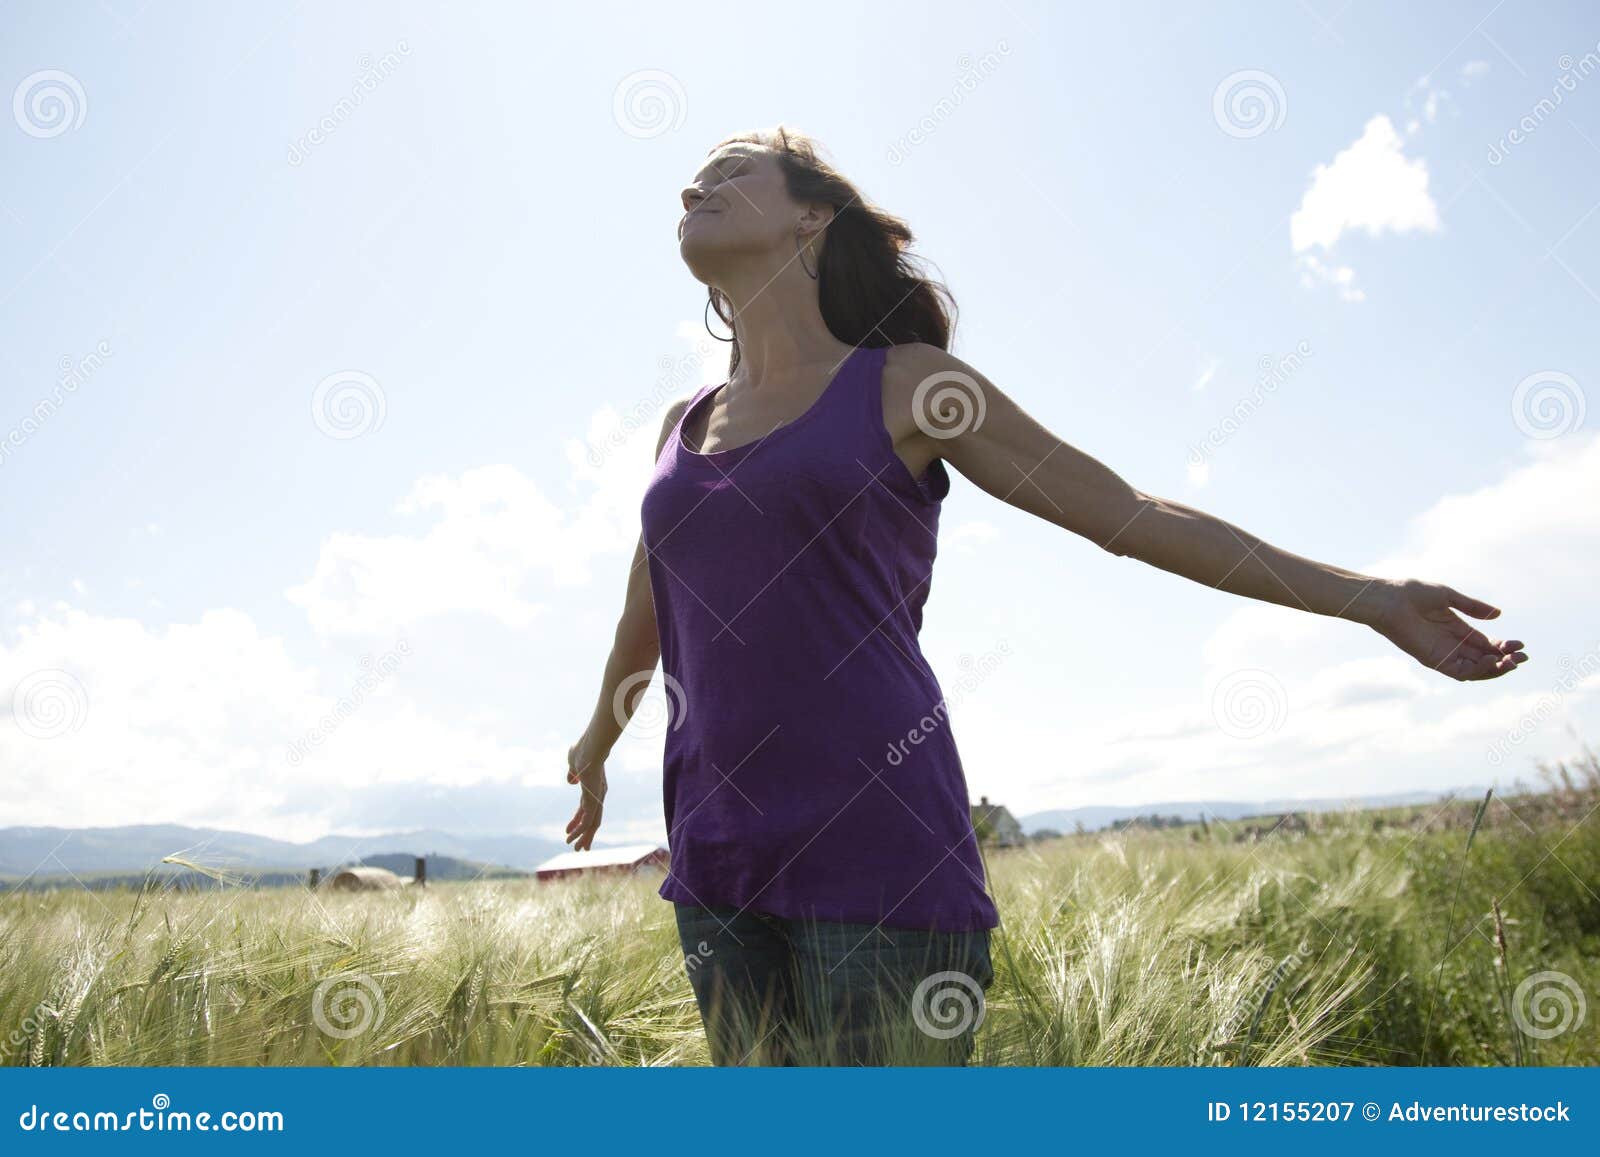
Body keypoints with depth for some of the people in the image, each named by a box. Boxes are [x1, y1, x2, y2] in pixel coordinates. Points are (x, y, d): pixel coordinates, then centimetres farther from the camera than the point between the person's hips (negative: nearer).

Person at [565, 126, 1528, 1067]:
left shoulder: (904, 383, 1)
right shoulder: (686, 424, 15)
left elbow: (1129, 515, 4)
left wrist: (1372, 598, 2)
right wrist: (595, 749, 44)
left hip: (876, 843, -5)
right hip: (716, 851, 5)